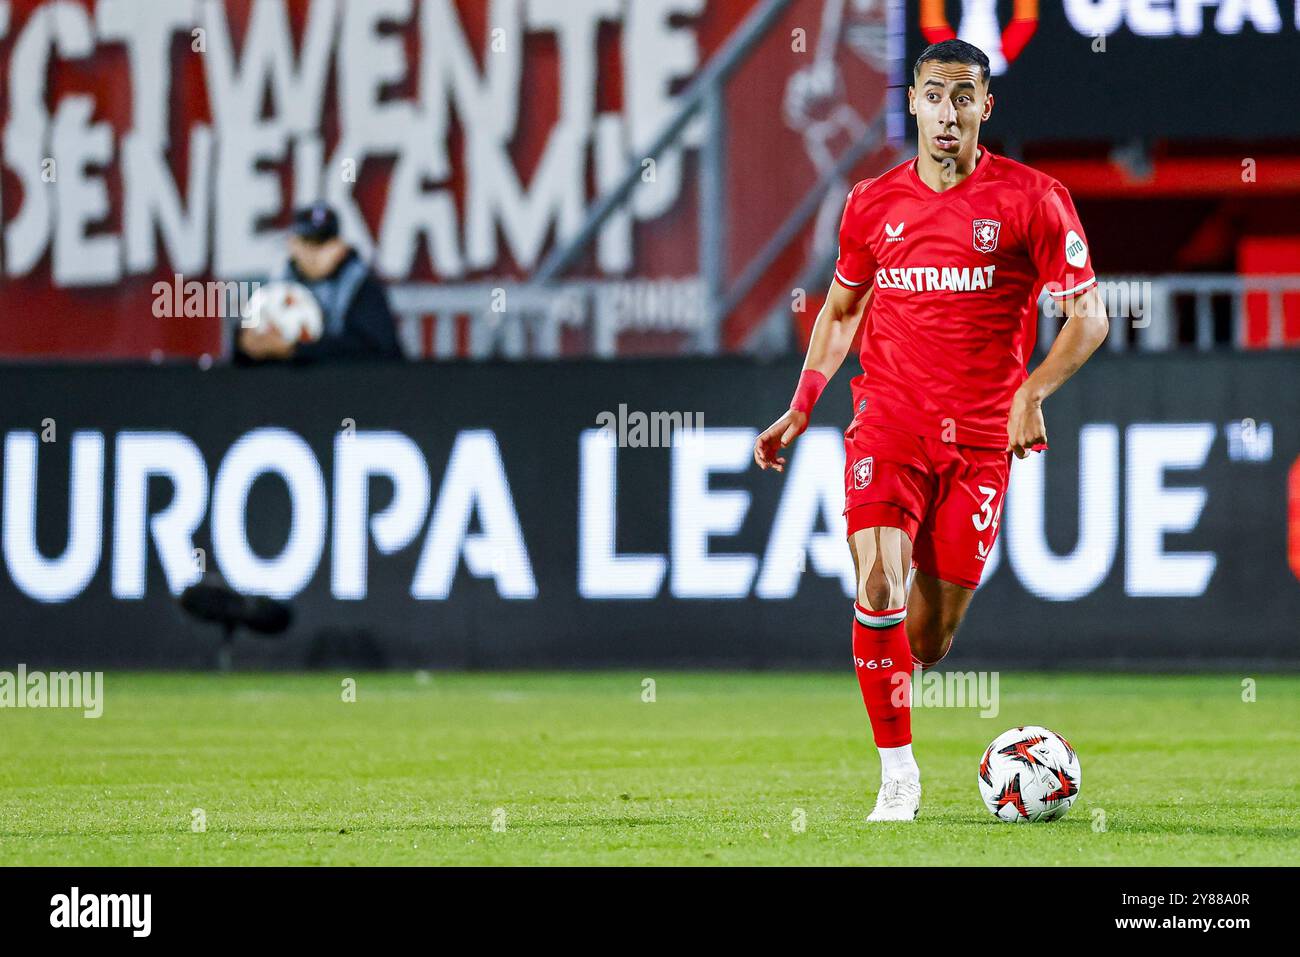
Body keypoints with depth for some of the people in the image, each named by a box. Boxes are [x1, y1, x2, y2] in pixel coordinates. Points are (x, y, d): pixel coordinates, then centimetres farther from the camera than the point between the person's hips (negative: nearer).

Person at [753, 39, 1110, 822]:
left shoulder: (1032, 200, -3)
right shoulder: (873, 204, 6)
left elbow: (1089, 314, -4)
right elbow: (841, 309, 21)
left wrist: (1033, 392, -19)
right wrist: (798, 413, 14)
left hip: (979, 438, -1)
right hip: (887, 425, 1)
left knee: (930, 638, 3)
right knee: (878, 588, -20)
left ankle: (892, 690, 37)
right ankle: (898, 772, -10)